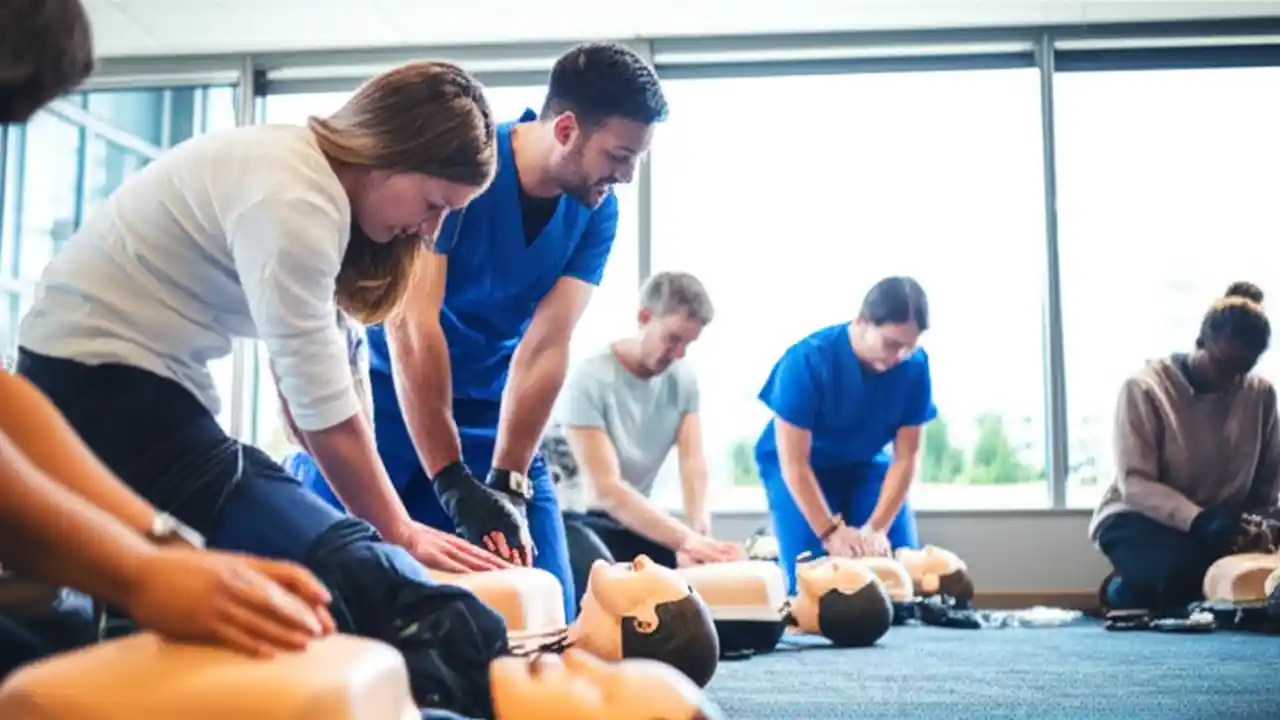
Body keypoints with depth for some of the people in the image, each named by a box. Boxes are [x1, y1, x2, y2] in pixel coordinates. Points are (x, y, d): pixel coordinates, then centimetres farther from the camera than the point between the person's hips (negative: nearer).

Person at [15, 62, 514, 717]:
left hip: (120, 380, 11)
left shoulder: (309, 175, 10)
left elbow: (312, 375, 4)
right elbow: (325, 411, -18)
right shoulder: (291, 199, -21)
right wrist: (399, 533, -6)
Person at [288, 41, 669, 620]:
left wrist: (507, 483, -23)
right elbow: (410, 322, -28)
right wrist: (455, 486, -32)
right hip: (387, 402, -4)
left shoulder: (596, 212, -8)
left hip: (492, 417, 4)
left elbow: (545, 348, -13)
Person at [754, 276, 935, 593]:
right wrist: (830, 532, -28)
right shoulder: (807, 360, -32)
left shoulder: (915, 365, -22)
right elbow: (794, 463, -28)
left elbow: (905, 457, -15)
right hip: (798, 466, -3)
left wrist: (877, 527, -24)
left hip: (867, 464, 3)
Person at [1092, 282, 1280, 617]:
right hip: (1139, 518, -5)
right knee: (1185, 569, -37)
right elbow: (1135, 483, -21)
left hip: (1219, 520, 5)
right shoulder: (1145, 387, -16)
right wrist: (1198, 520, -36)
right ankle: (1126, 589, 0)